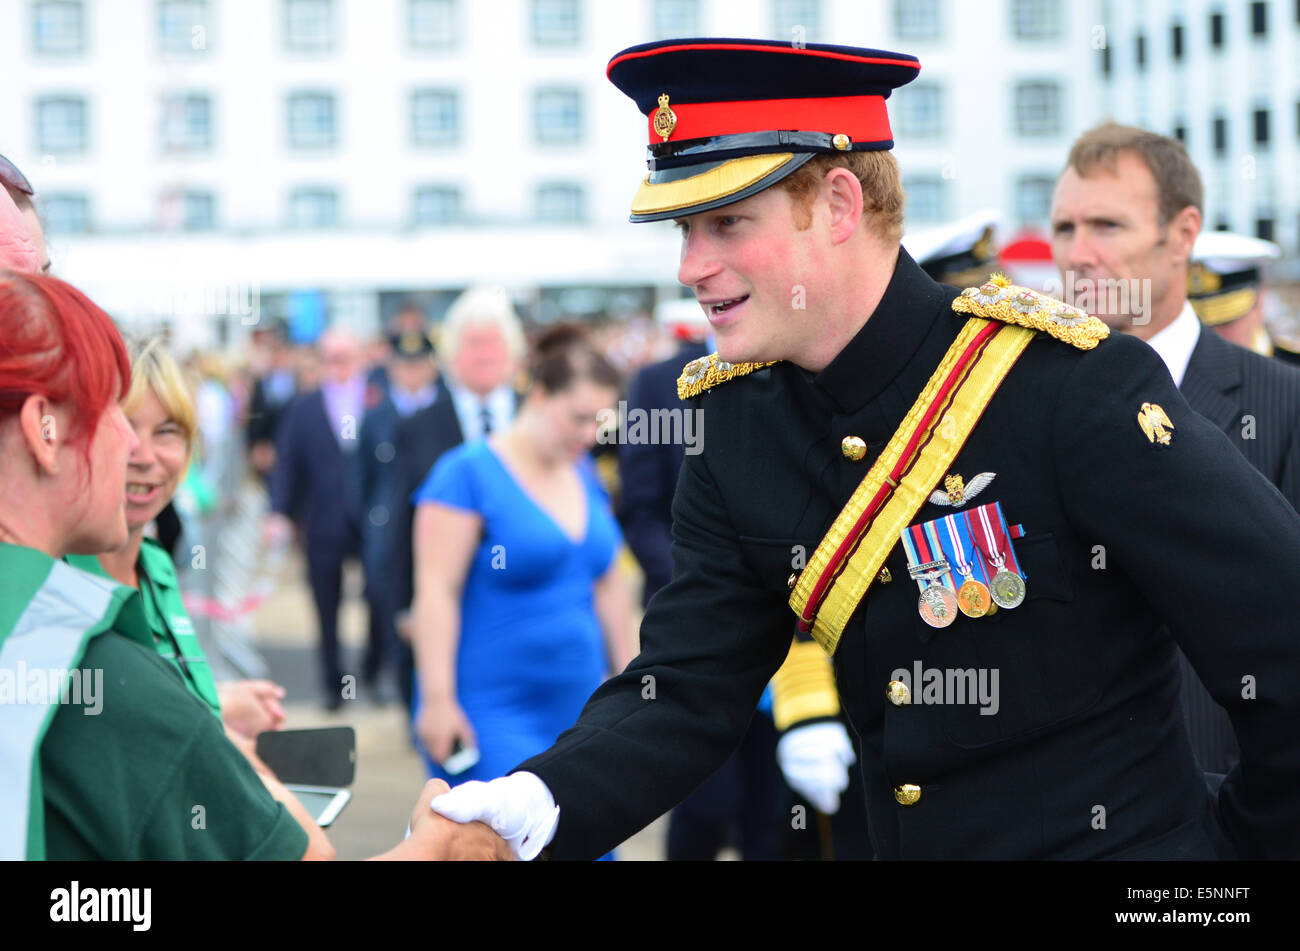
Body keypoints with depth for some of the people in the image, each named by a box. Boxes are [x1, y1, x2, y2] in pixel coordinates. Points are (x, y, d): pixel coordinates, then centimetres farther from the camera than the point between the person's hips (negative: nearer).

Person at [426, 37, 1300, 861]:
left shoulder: (1072, 386, -20)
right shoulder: (736, 429, -2)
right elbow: (682, 695, -5)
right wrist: (517, 814, -21)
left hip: (1122, 839, -5)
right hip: (900, 840, 5)